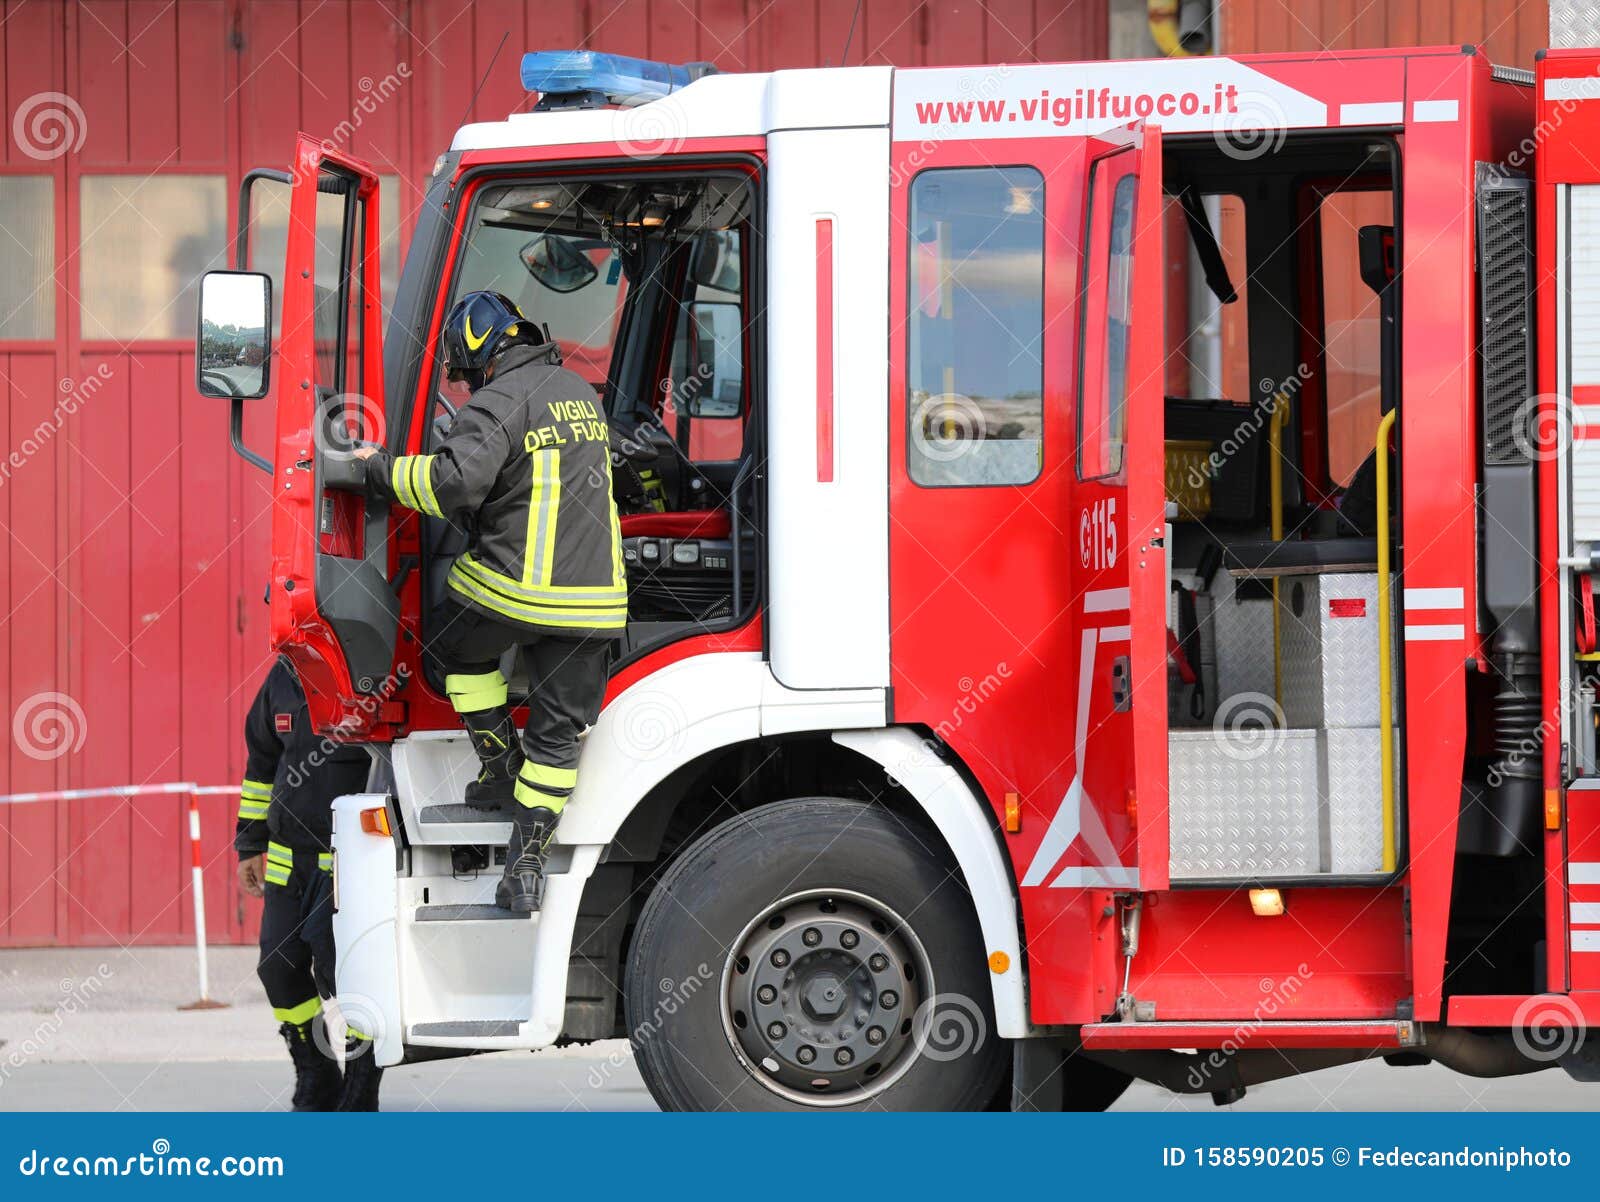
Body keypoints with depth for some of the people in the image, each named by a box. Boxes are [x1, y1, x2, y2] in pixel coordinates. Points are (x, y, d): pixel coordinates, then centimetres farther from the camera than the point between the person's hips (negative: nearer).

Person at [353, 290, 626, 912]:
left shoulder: (498, 403, -10)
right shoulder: (578, 391, 17)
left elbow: (456, 481, -24)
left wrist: (383, 469, -10)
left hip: (514, 588, -6)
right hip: (594, 594, 6)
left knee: (456, 644, 26)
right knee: (558, 730, 8)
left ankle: (500, 765, 25)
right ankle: (526, 863, 5)